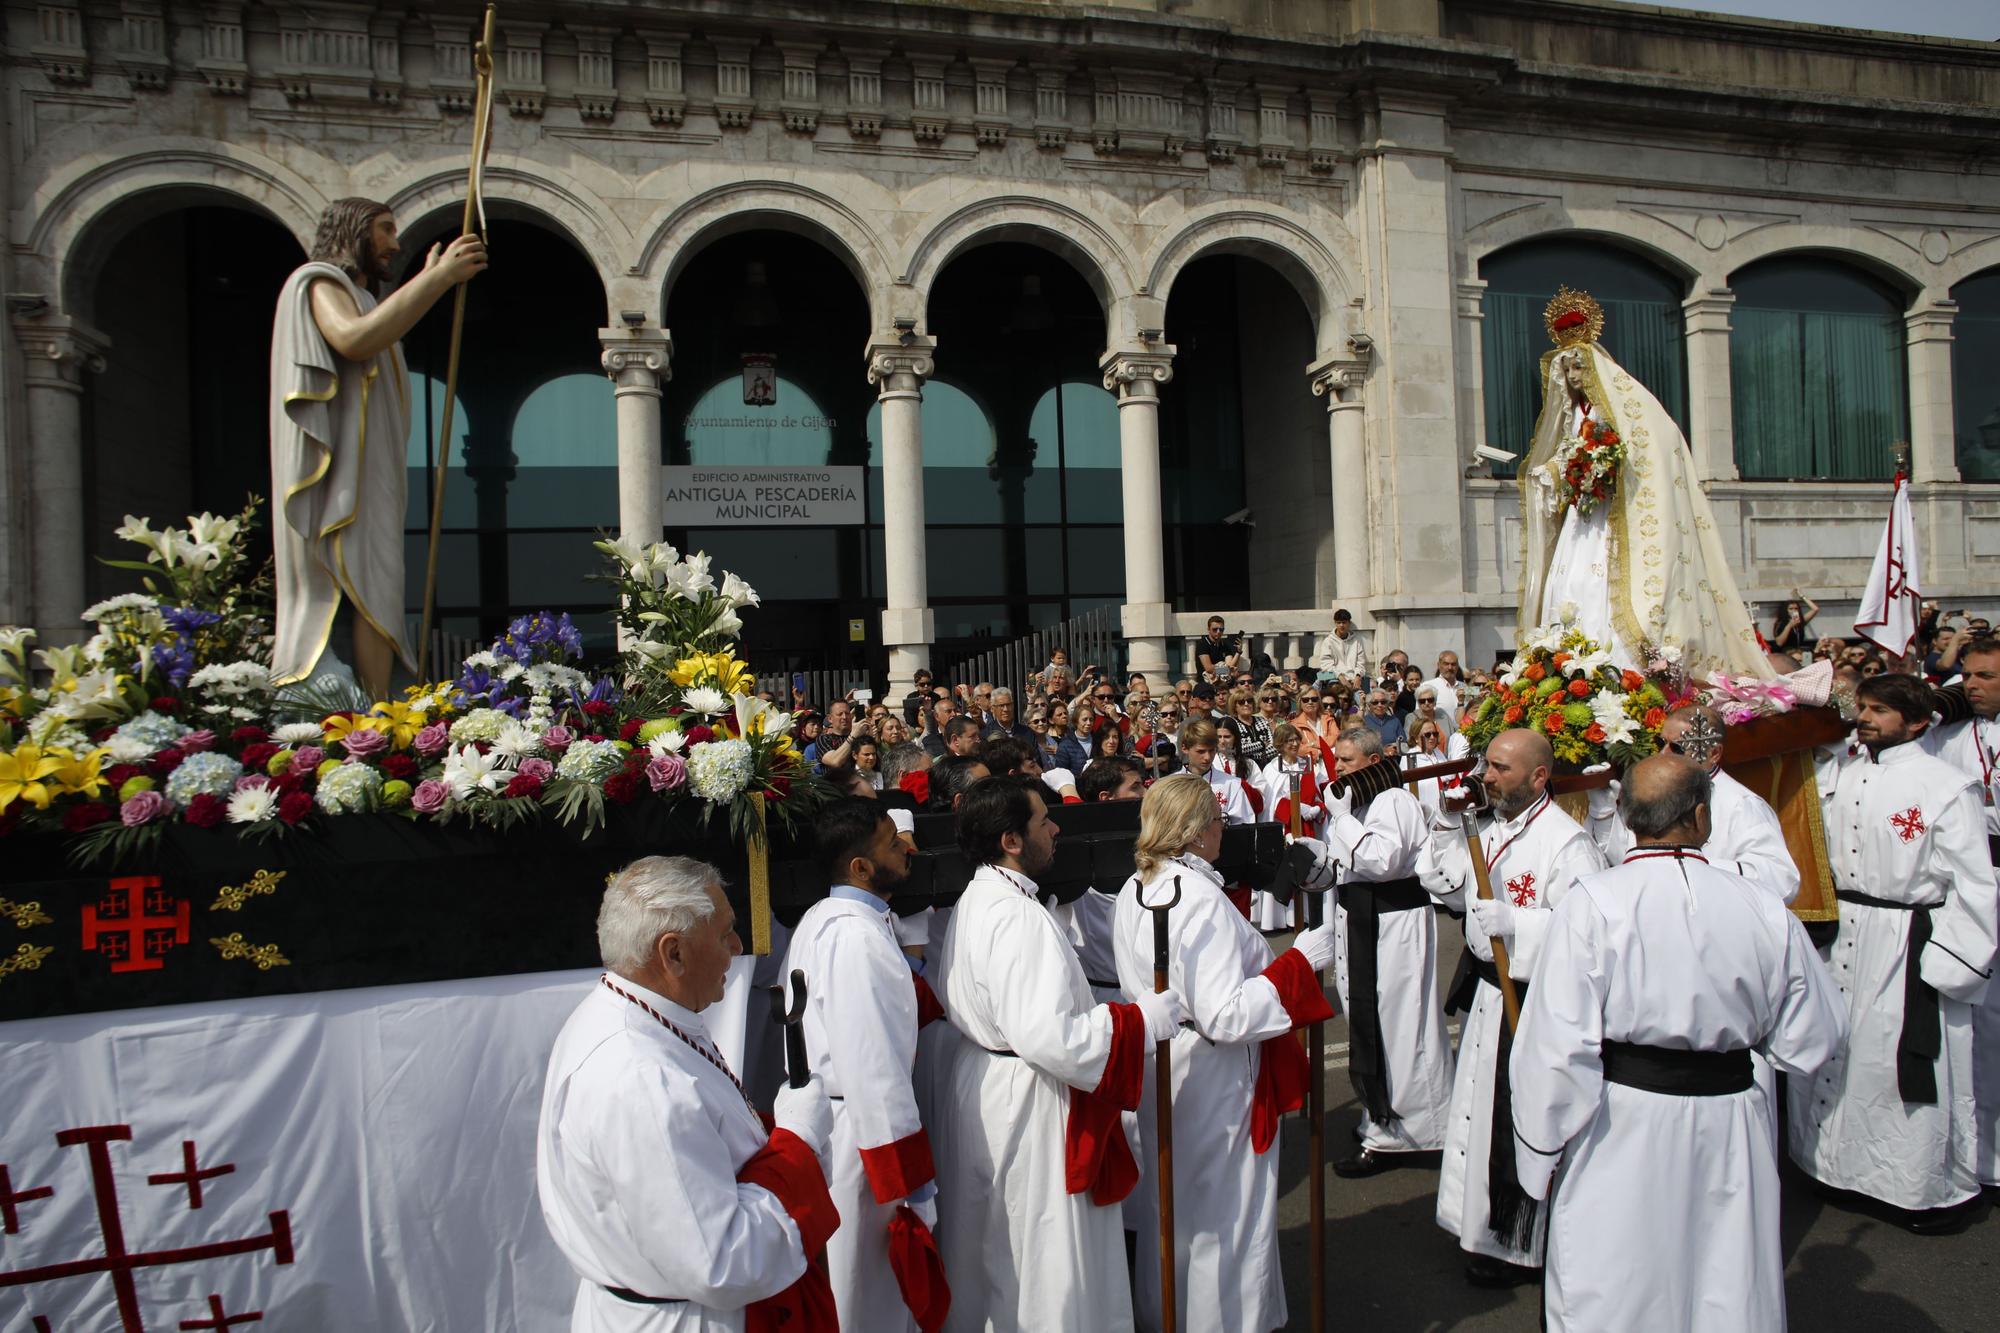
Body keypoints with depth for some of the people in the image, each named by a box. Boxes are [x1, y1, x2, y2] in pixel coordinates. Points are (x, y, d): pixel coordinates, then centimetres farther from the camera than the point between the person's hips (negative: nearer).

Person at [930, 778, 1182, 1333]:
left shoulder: (972, 903, 5)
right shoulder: (1021, 918, -26)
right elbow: (1050, 1038, -32)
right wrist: (1145, 1017, -20)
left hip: (976, 1079, 10)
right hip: (1027, 1105, -10)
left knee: (989, 1257, 25)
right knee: (1045, 1268, 5)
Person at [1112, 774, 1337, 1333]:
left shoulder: (1133, 892, 2)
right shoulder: (1202, 899, -25)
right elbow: (1225, 1015, -27)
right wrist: (1300, 961, -22)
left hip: (1158, 1073, 9)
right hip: (1214, 1079, -9)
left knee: (1170, 1210, 24)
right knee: (1224, 1218, 8)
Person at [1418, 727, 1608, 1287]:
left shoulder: (1567, 841, -19)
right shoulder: (1492, 832, 9)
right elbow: (1449, 887, 14)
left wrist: (1513, 922, -33)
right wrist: (1448, 824, 5)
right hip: (1489, 993, 9)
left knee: (1521, 1123, 3)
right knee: (1485, 1111, 19)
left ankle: (1518, 1245, 20)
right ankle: (1489, 1228, 37)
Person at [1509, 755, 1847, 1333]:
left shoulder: (1591, 903, -15)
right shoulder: (1763, 911, -6)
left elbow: (1558, 1046, -16)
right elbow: (1810, 1044, 2)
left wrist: (1541, 1153, -4)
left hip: (1620, 1138, -3)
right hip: (1728, 1133, 3)